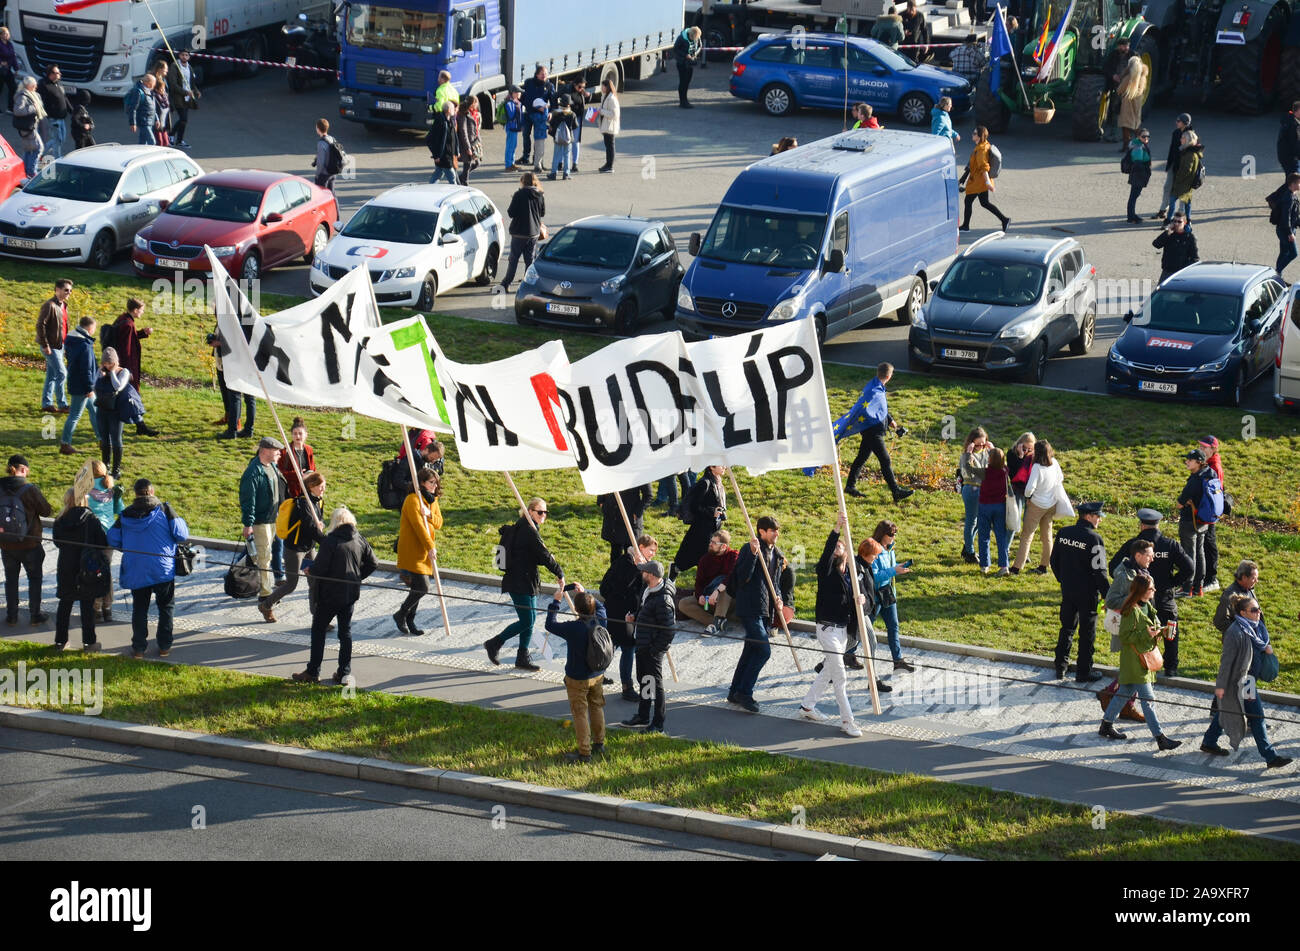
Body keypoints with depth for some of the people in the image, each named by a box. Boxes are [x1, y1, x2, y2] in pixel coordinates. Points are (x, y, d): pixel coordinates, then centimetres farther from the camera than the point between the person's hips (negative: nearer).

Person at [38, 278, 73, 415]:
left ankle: (47, 404, 19)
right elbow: (40, 325, -20)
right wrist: (45, 345, -21)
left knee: (52, 376, 12)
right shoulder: (50, 306, -17)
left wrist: (66, 341, 16)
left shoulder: (63, 305, 12)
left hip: (60, 345, 9)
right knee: (61, 374, -9)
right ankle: (62, 405, -3)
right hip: (51, 346, -9)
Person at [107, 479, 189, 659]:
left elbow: (113, 540, 3)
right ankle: (164, 646, 15)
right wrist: (180, 521, 10)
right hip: (163, 570, -2)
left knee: (139, 609, 12)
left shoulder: (125, 515, 0)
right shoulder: (163, 510, -8)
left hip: (135, 573, 2)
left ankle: (138, 648, 11)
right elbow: (181, 534, -12)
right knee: (166, 607, 13)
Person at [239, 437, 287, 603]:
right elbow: (247, 500, -20)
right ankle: (265, 594, 0)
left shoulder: (272, 466, 8)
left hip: (273, 518, 9)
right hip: (260, 520, -9)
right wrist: (248, 524, -21)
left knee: (264, 554, 18)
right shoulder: (253, 472, -21)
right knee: (264, 556, -5)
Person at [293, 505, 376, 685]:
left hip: (329, 595, -5)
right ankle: (344, 673, 13)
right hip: (350, 594, 5)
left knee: (318, 630, 8)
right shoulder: (360, 540, 1)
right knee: (345, 631, 13)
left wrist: (309, 574, 2)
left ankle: (313, 672, 10)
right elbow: (373, 564, 7)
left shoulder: (330, 541, -17)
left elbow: (319, 569, -19)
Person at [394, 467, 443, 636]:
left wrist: (429, 514, -15)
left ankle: (410, 621, 22)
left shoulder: (432, 500, 13)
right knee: (422, 587, -13)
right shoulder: (413, 500, -15)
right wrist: (430, 547, -23)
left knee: (419, 587, 10)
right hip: (411, 550, -9)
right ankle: (401, 615, 7)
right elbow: (418, 526, -21)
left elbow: (439, 523, 6)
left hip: (425, 552, 9)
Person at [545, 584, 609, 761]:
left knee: (580, 714, 4)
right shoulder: (601, 621, -12)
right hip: (598, 675, 6)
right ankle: (599, 744, 35)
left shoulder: (573, 628, -28)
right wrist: (584, 594, 16)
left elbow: (550, 625, -14)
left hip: (578, 679, -6)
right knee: (597, 708, 22)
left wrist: (555, 601, -7)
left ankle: (584, 752, 8)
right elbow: (600, 607, 12)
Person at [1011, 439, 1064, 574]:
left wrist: (1027, 496, -8)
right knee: (1047, 536, 15)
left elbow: (1030, 487, -29)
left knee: (1027, 535, 0)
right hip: (1051, 504, 6)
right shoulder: (1054, 463, -5)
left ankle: (1016, 567, 0)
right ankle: (1044, 566, 22)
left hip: (1037, 504, -6)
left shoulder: (1037, 467, -24)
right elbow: (1060, 479, 11)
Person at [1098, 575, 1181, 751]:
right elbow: (1124, 636, -19)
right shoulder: (1132, 611, -20)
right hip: (1135, 661, -10)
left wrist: (1162, 631, 3)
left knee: (1124, 693, 19)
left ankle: (1106, 726, 31)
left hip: (1146, 657, 10)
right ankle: (1160, 739, -6)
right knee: (1148, 700, -7)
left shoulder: (1147, 607, 9)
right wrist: (1145, 634, -28)